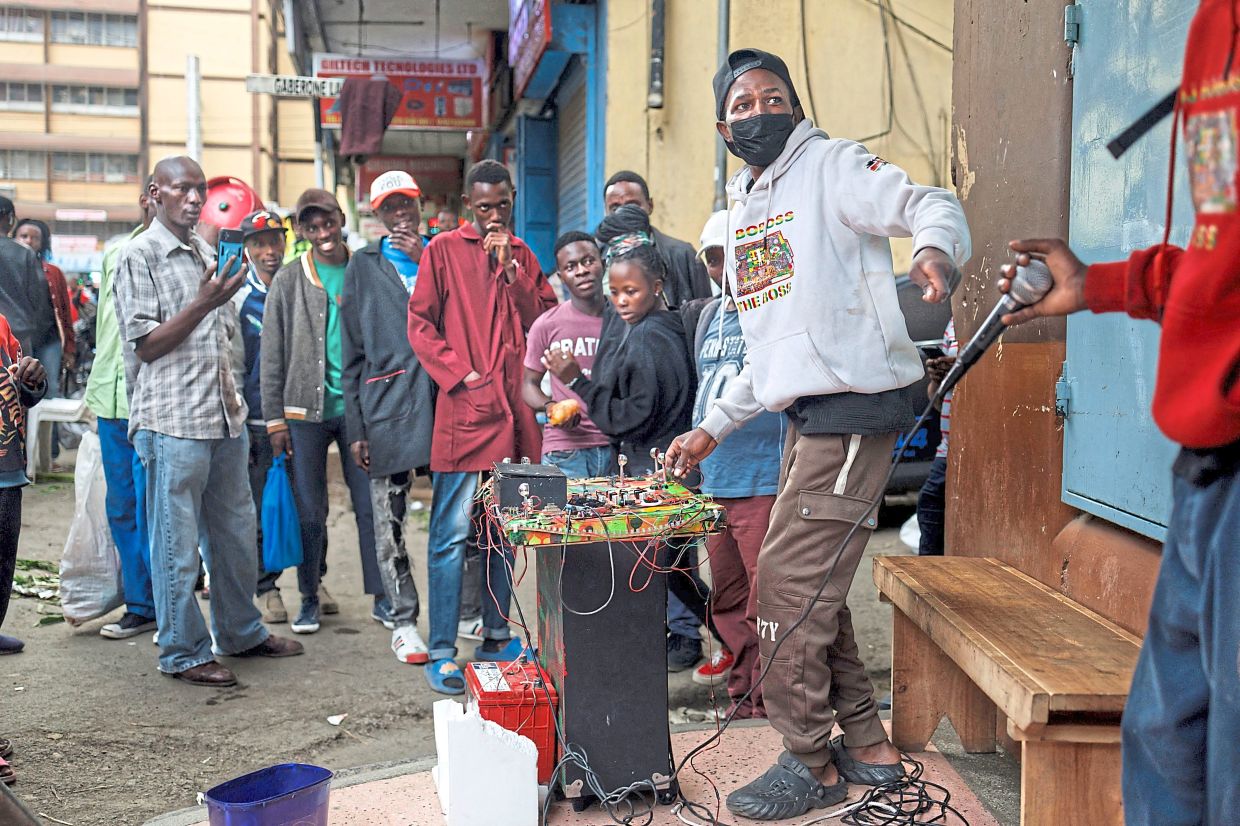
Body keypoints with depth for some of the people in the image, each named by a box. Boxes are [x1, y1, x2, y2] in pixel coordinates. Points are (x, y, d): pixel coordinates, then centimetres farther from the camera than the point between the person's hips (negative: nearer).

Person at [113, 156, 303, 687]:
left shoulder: (206, 255, 17)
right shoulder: (140, 255, -6)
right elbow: (145, 345, -10)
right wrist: (203, 304, -16)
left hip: (225, 419, 8)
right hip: (173, 422, -7)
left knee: (236, 531, 15)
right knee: (178, 544, 0)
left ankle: (239, 632, 29)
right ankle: (183, 653, 12)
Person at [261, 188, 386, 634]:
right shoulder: (289, 279, 3)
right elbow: (272, 354, 3)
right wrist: (275, 419, -2)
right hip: (306, 410, 0)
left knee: (371, 505, 3)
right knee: (309, 512, 5)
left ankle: (381, 597, 13)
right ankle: (311, 597, 19)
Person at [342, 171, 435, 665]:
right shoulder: (364, 267, 14)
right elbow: (353, 352, 10)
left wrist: (426, 262, -5)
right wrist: (355, 426, 3)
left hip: (443, 397, 0)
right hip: (387, 406, 0)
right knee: (388, 525, 1)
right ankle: (404, 621, 11)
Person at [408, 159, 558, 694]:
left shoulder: (522, 255, 17)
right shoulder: (444, 250, 3)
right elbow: (420, 324, -1)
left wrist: (510, 268, -4)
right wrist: (461, 375, -10)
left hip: (513, 409, 5)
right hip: (464, 408, -5)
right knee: (452, 532, -6)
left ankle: (495, 637, 21)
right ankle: (442, 652, -2)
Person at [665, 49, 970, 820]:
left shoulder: (831, 165, -3)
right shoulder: (743, 212, 20)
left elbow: (933, 205, -16)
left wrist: (935, 250, -39)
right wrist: (712, 429, 21)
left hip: (858, 404, -9)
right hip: (809, 412, 9)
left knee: (790, 578, -8)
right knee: (813, 586, 13)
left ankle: (811, 763, 6)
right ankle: (868, 748, 26)